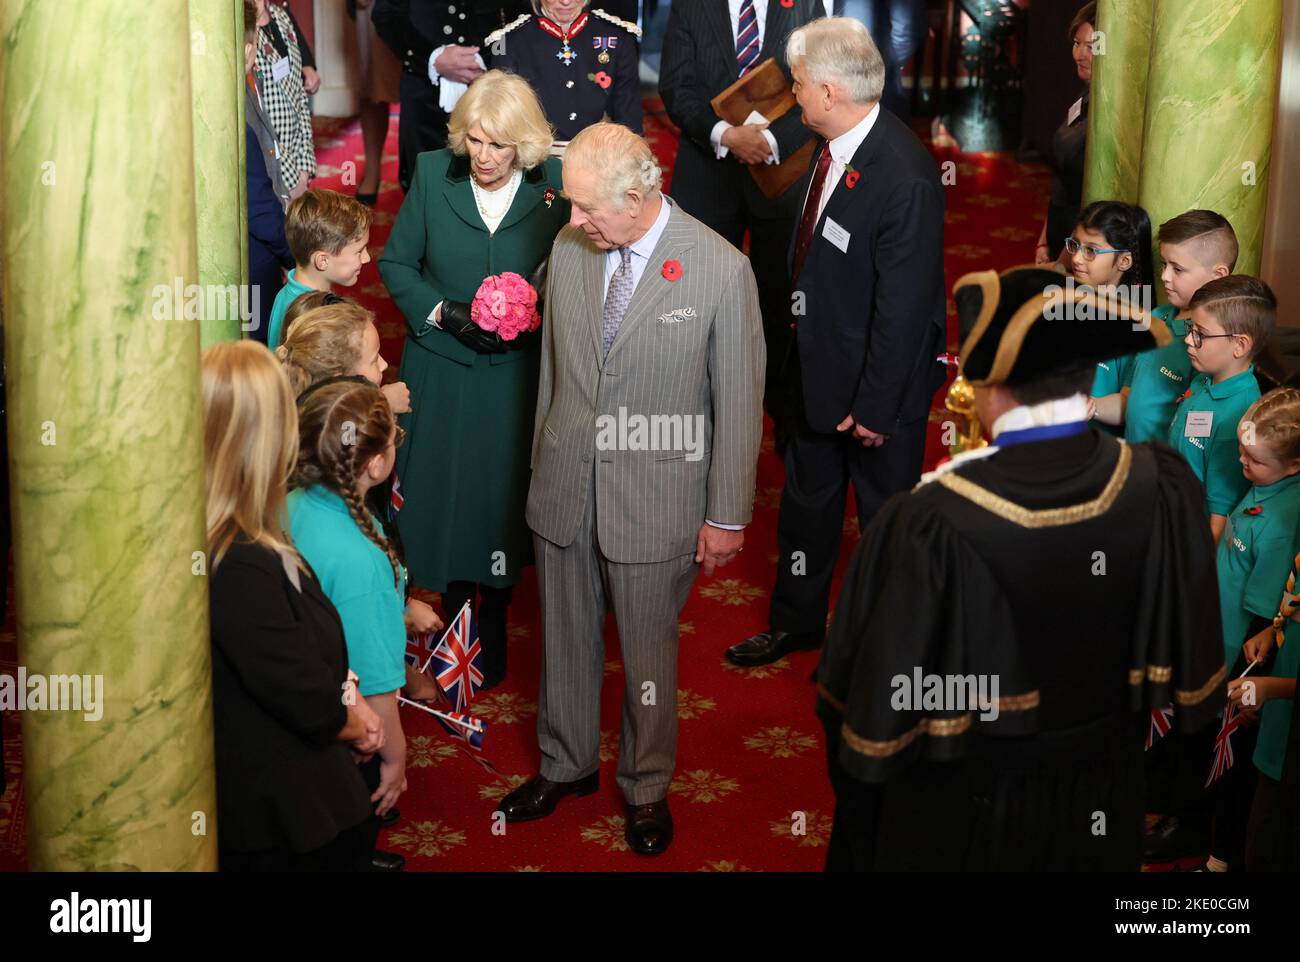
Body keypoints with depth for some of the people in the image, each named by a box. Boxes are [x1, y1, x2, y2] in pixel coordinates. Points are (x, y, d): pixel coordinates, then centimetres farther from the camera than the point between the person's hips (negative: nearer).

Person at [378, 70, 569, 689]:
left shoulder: (554, 185, -10)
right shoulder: (432, 174, -6)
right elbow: (396, 263, 2)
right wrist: (442, 313, -13)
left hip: (517, 375, -1)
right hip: (441, 371, 1)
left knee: (504, 496, 9)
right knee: (443, 495, 9)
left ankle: (492, 629, 30)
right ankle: (457, 621, 30)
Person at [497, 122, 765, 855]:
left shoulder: (722, 271, -16)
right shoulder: (570, 249, -3)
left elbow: (740, 401, -10)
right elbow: (553, 366, 8)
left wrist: (728, 515, -6)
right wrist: (543, 461, 13)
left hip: (655, 499, -4)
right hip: (564, 488, 4)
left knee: (648, 652, 11)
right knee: (566, 637, 19)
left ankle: (647, 788, 34)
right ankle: (567, 764, 42)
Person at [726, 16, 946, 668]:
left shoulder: (905, 180, -31)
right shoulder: (835, 147, -6)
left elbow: (903, 309, -25)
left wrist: (875, 406, -18)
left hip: (876, 382, -8)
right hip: (820, 367, 8)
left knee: (885, 514, 14)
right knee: (806, 497, 23)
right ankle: (796, 621, 44)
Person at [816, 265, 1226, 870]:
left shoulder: (929, 527, -32)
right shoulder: (1163, 490, -19)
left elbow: (870, 703, -19)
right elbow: (1188, 661, -5)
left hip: (957, 809, -3)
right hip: (1102, 797, 3)